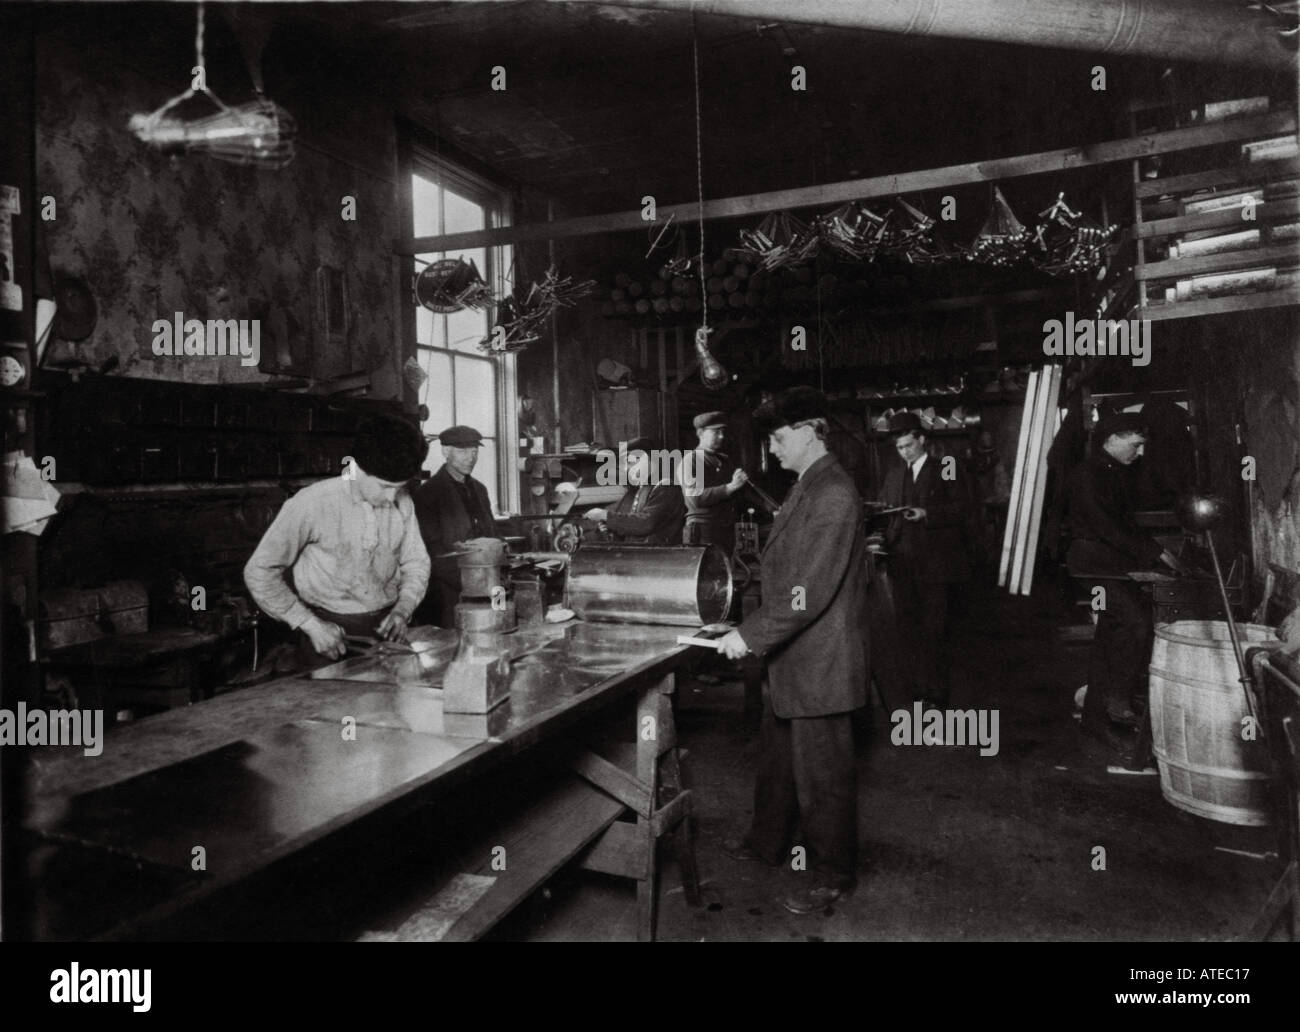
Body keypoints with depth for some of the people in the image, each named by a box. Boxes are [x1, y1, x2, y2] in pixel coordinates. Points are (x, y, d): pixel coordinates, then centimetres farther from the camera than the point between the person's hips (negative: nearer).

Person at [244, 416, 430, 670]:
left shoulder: (401, 502, -3)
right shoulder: (312, 503, -16)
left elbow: (416, 563, 10)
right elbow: (259, 572, -11)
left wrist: (402, 610, -6)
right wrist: (311, 625, -15)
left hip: (386, 628, 3)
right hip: (329, 630, -3)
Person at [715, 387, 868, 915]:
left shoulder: (832, 496, -21)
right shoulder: (805, 489, 11)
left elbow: (809, 593, -26)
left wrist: (751, 634, -22)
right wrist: (754, 631, 14)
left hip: (818, 665, -10)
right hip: (789, 659, 10)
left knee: (821, 772, 6)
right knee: (777, 758, 23)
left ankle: (832, 874, 24)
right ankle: (767, 842, 42)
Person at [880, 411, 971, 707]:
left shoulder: (946, 470, 1)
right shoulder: (893, 476, 15)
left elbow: (962, 508, -7)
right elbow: (886, 513, 17)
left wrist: (927, 514, -18)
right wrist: (886, 540, -1)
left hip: (936, 564, -5)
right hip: (903, 565, 5)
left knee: (933, 631, -4)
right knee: (908, 631, 7)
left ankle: (937, 695, 5)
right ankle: (918, 692, 16)